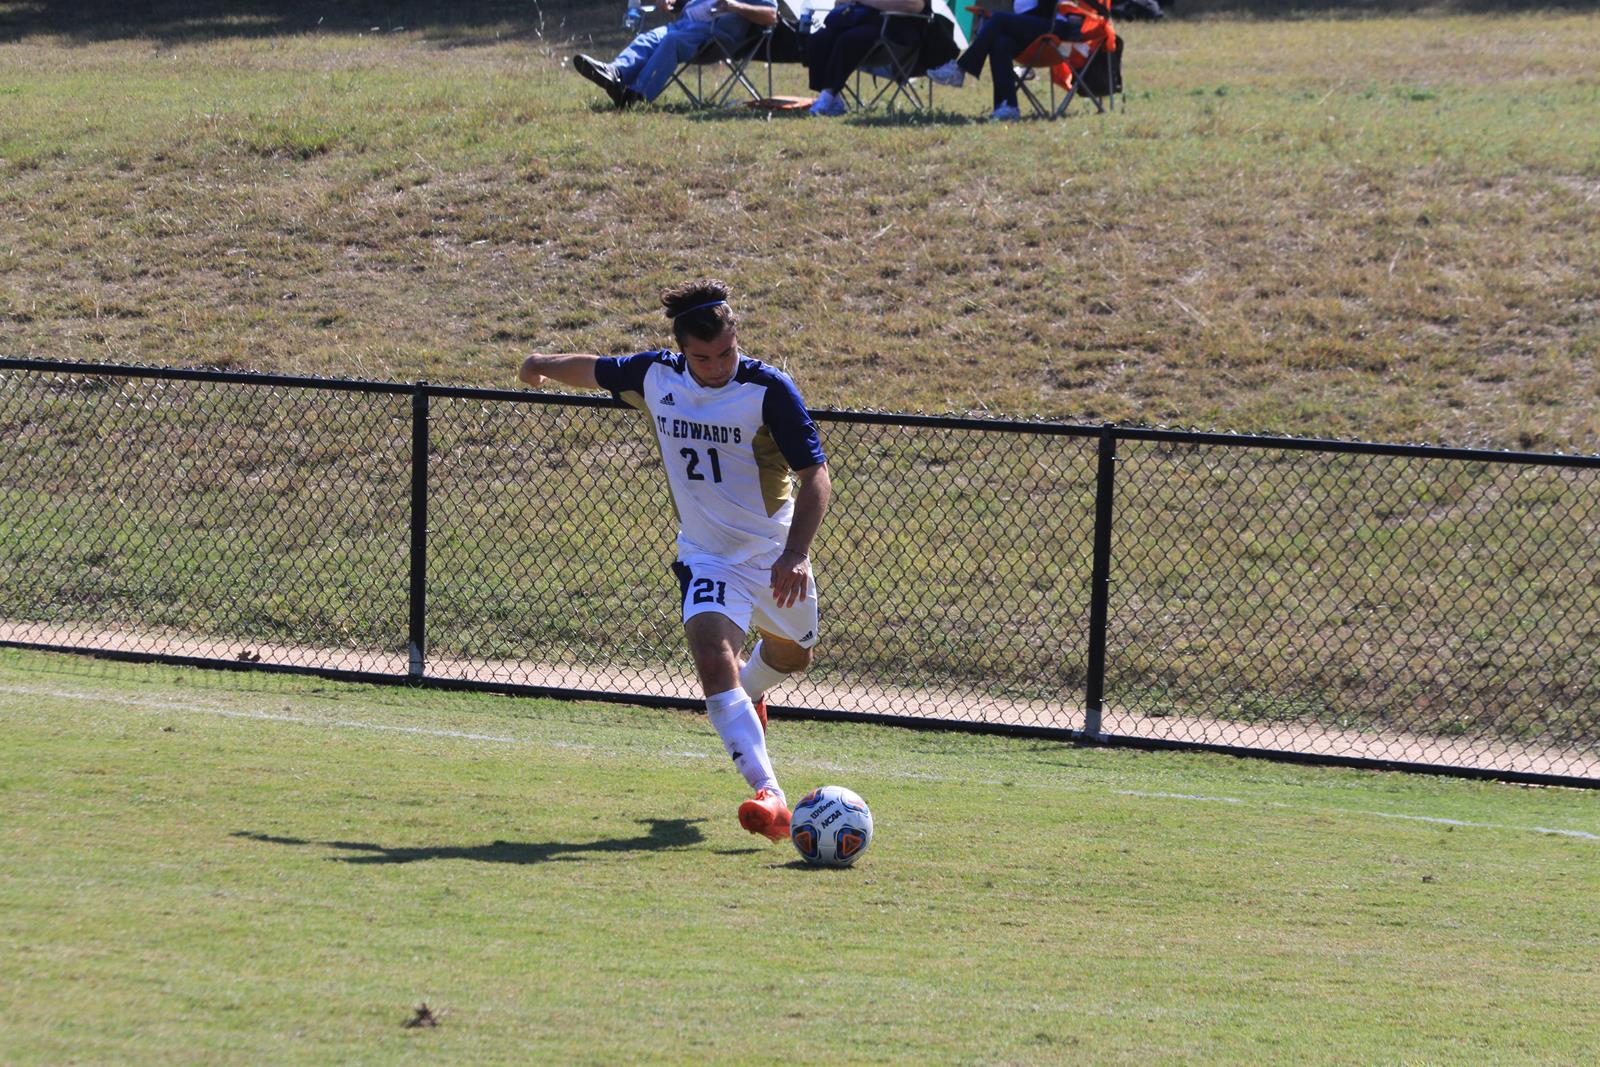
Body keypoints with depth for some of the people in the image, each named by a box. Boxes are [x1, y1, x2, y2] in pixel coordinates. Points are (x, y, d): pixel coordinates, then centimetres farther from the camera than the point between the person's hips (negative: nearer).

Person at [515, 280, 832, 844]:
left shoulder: (769, 389, -21)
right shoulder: (655, 375, -10)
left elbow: (815, 475, -22)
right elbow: (595, 370, 12)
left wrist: (796, 554, -34)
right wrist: (542, 364, 31)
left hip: (776, 552, -1)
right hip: (708, 557, 1)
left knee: (792, 653, 21)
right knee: (712, 656, -24)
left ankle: (749, 693, 61)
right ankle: (769, 796, -35)